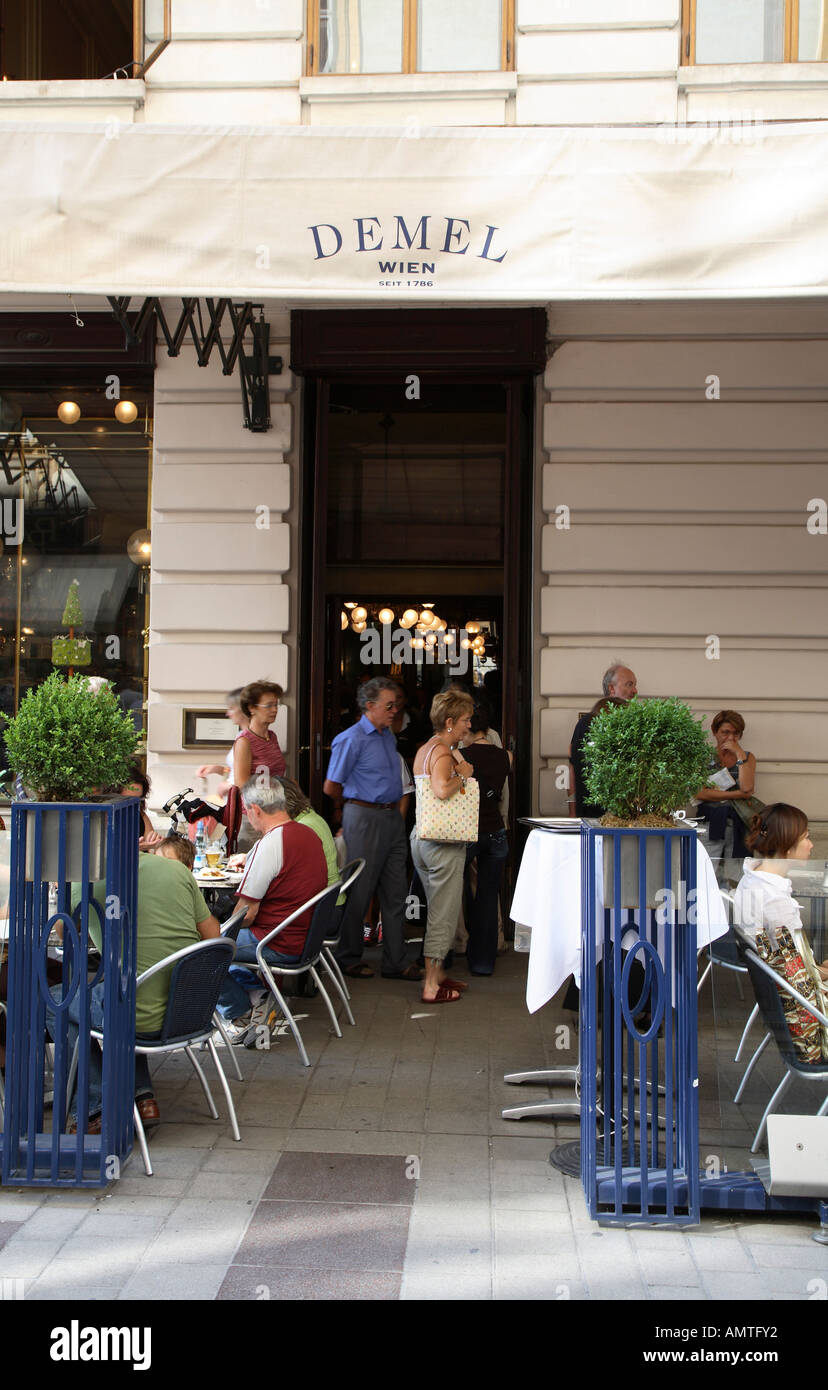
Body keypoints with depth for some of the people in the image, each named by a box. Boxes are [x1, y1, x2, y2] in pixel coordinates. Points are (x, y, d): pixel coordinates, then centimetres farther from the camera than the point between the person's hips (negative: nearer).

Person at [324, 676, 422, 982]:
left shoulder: (389, 736, 14)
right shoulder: (351, 739, -11)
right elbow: (331, 787, -6)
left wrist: (394, 808, 15)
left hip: (393, 819, 8)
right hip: (364, 819, -8)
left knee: (395, 892, 8)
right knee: (359, 891, 1)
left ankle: (395, 962, 14)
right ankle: (349, 958, 16)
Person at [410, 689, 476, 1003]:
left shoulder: (424, 749, 13)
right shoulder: (443, 753, -17)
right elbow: (442, 788, -34)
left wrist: (458, 770, 6)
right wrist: (463, 775, -17)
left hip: (421, 837, 9)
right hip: (444, 842, -9)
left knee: (437, 909, 19)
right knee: (443, 915, -1)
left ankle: (437, 973, 28)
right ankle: (431, 986, 5)